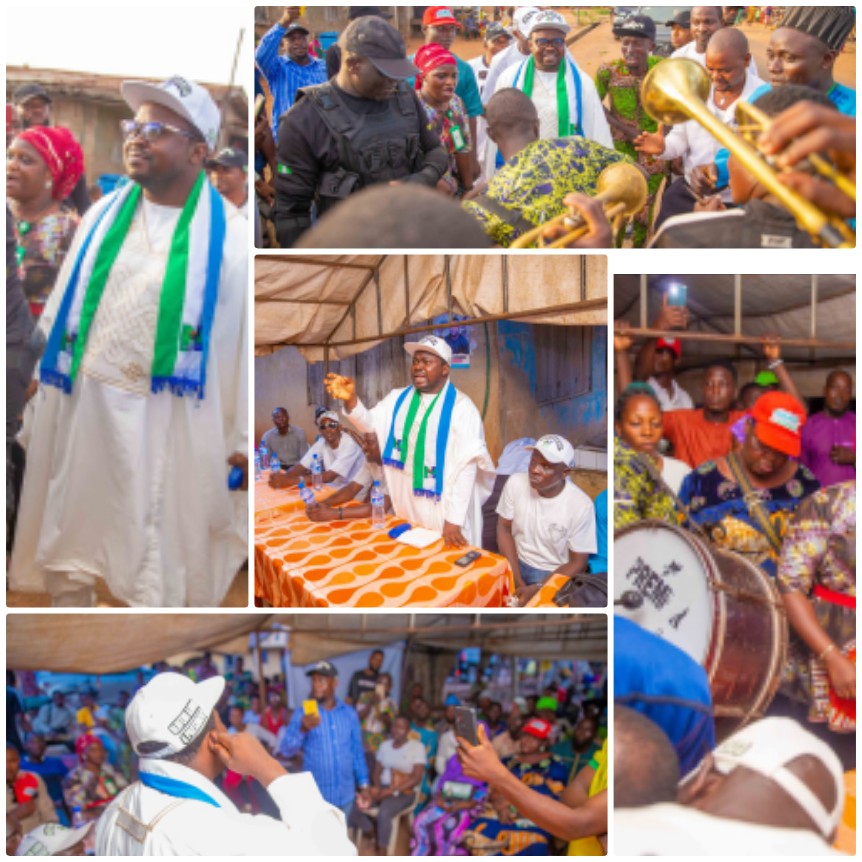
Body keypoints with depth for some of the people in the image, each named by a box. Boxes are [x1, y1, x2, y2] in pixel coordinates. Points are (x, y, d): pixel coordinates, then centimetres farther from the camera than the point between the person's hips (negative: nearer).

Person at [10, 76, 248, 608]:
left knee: (161, 560, 8)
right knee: (69, 543, 18)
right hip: (86, 405, 5)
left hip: (168, 420, -4)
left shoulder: (229, 237, -8)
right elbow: (62, 309, 12)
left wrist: (242, 439, -7)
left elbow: (246, 341, -7)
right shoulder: (104, 216, 7)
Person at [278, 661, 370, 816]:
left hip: (345, 795, 3)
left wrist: (363, 786, 8)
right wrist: (303, 730, -30)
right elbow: (285, 750, -13)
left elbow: (357, 752, 11)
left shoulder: (349, 713, 5)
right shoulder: (303, 714, -4)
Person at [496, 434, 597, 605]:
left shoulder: (580, 505, -19)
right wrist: (517, 581, -12)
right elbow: (504, 528, -2)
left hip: (554, 575, -3)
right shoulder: (516, 483, -12)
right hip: (516, 564, 3)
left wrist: (536, 589, -22)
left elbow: (578, 564, -11)